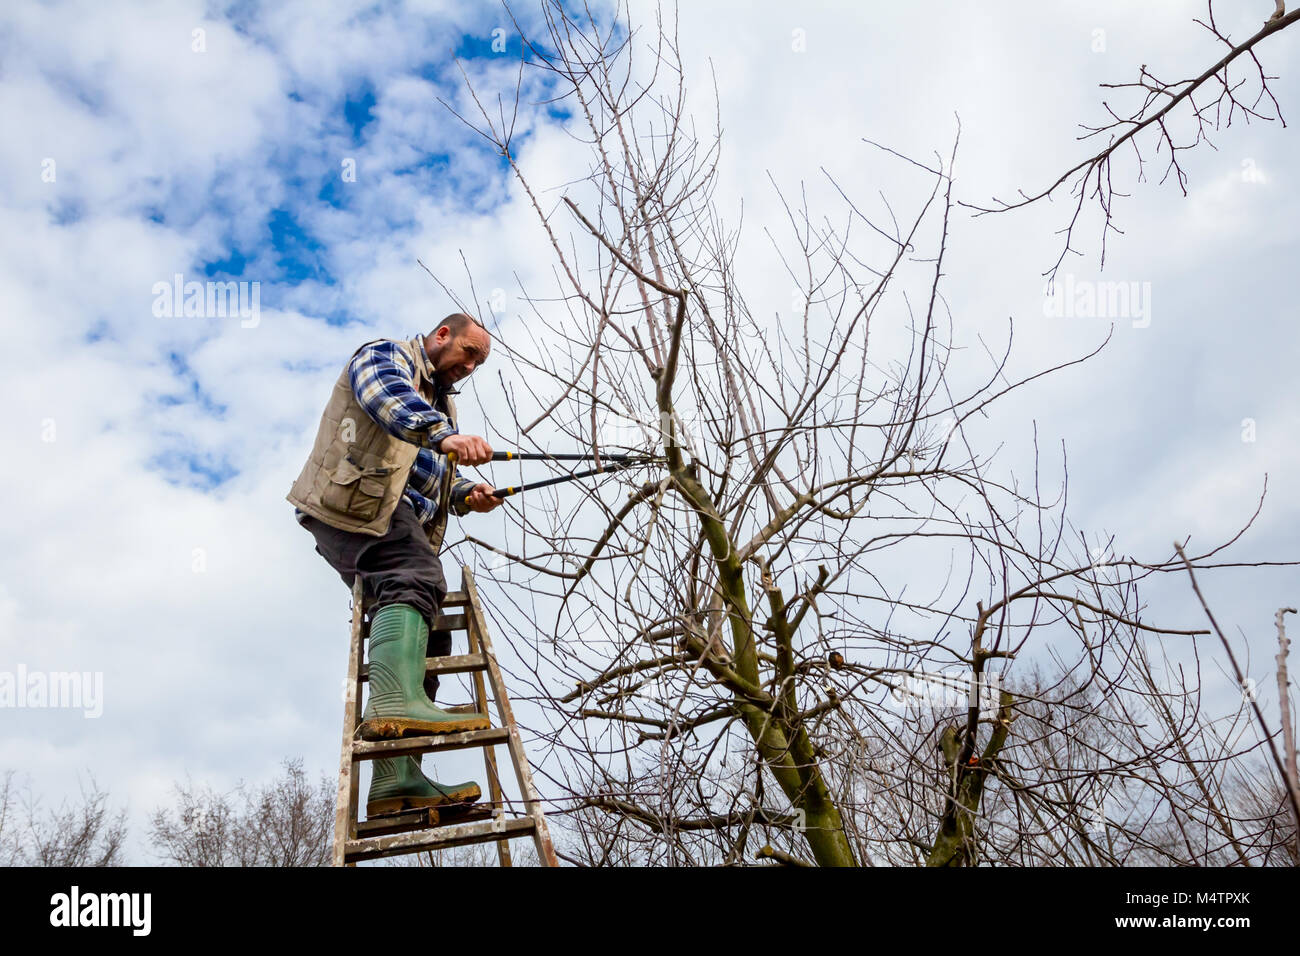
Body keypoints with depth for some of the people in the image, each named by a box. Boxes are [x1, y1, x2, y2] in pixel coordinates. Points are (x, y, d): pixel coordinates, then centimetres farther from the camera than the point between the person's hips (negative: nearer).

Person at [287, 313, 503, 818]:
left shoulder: (441, 402, 33)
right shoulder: (387, 355, 6)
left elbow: (437, 475, 28)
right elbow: (389, 396, -20)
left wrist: (466, 493, 5)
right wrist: (443, 434, -39)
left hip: (401, 517, 9)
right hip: (356, 500, -9)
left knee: (428, 637, -1)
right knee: (416, 582, -32)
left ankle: (396, 780, -5)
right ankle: (396, 700, -53)